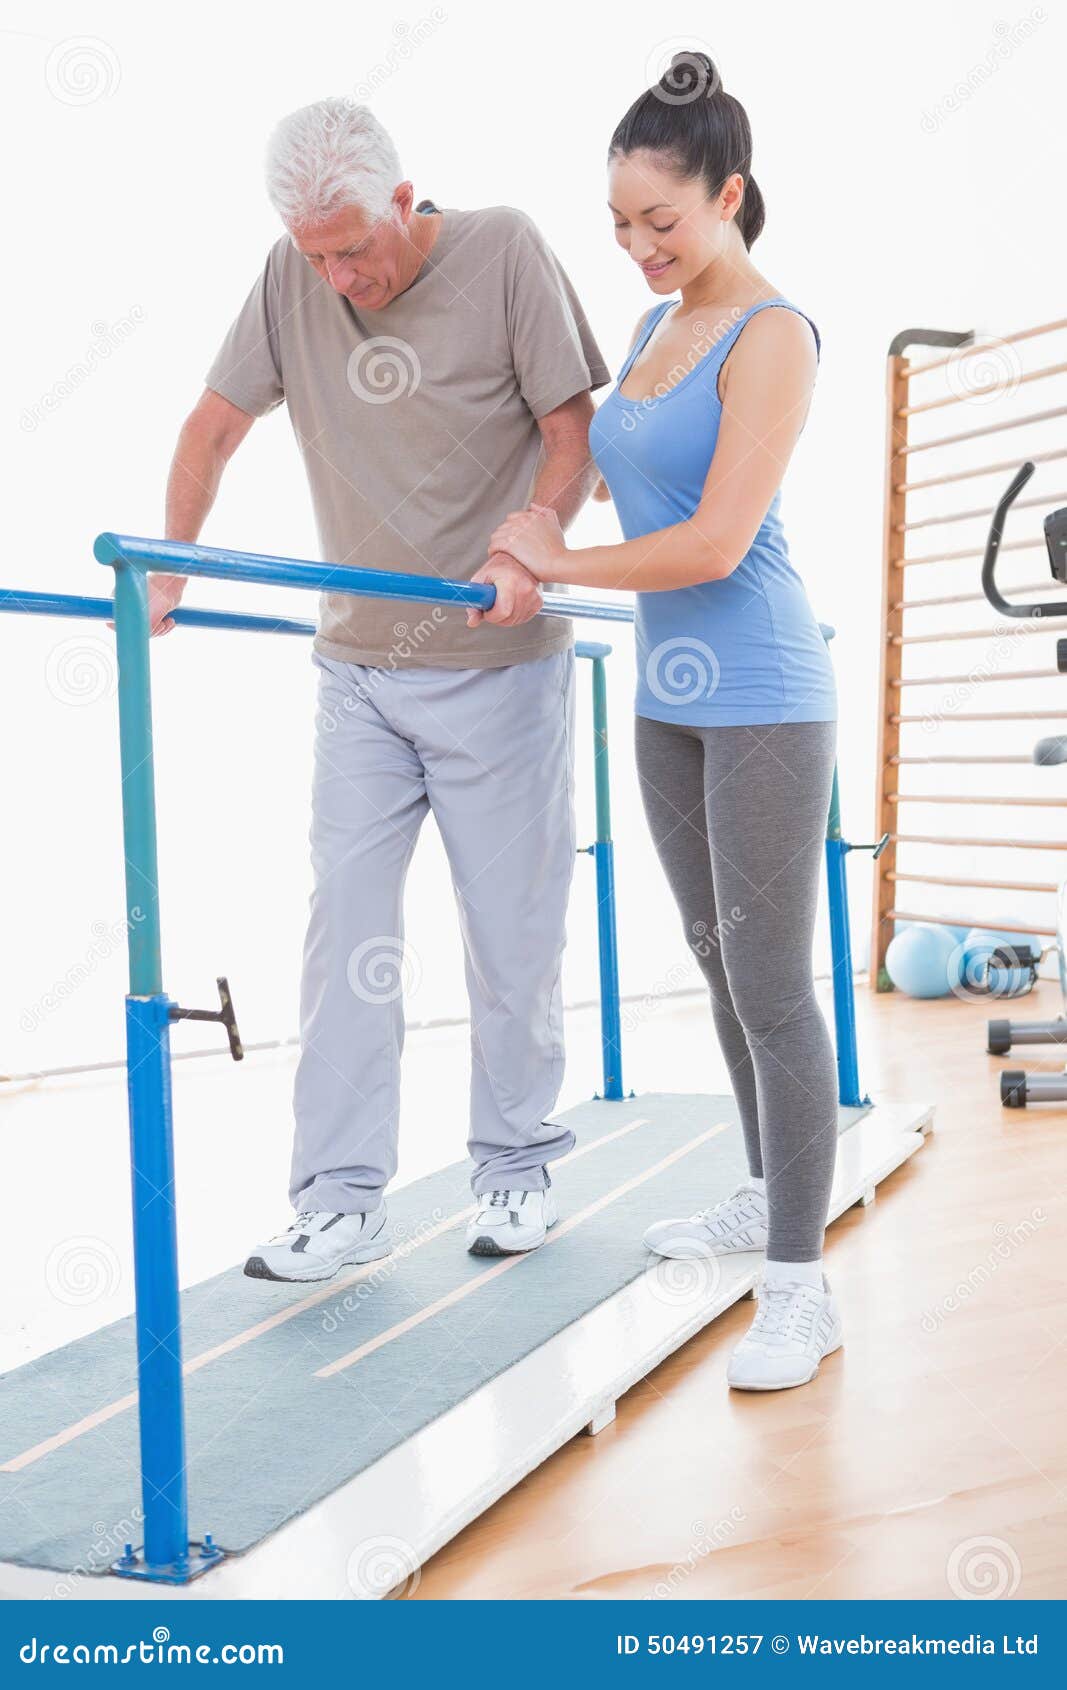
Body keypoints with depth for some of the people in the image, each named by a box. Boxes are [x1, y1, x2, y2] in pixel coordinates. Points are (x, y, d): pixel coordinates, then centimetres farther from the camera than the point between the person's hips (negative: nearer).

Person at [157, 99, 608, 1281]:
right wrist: (165, 576, 2)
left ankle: (515, 1164, 21)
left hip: (497, 665, -3)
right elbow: (217, 423, 8)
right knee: (345, 925, -1)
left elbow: (572, 427, -5)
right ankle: (340, 1197, 5)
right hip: (357, 667, 3)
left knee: (512, 928, 4)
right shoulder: (293, 279, 2)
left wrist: (528, 554, -20)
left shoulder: (505, 253, -6)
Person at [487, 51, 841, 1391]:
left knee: (771, 983, -6)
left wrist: (559, 564, -9)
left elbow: (716, 543, -19)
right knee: (721, 963, 16)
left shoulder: (770, 337, -11)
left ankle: (798, 1286, 2)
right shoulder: (655, 329, 12)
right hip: (667, 696, 8)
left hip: (760, 700, -8)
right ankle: (766, 1194, 33)